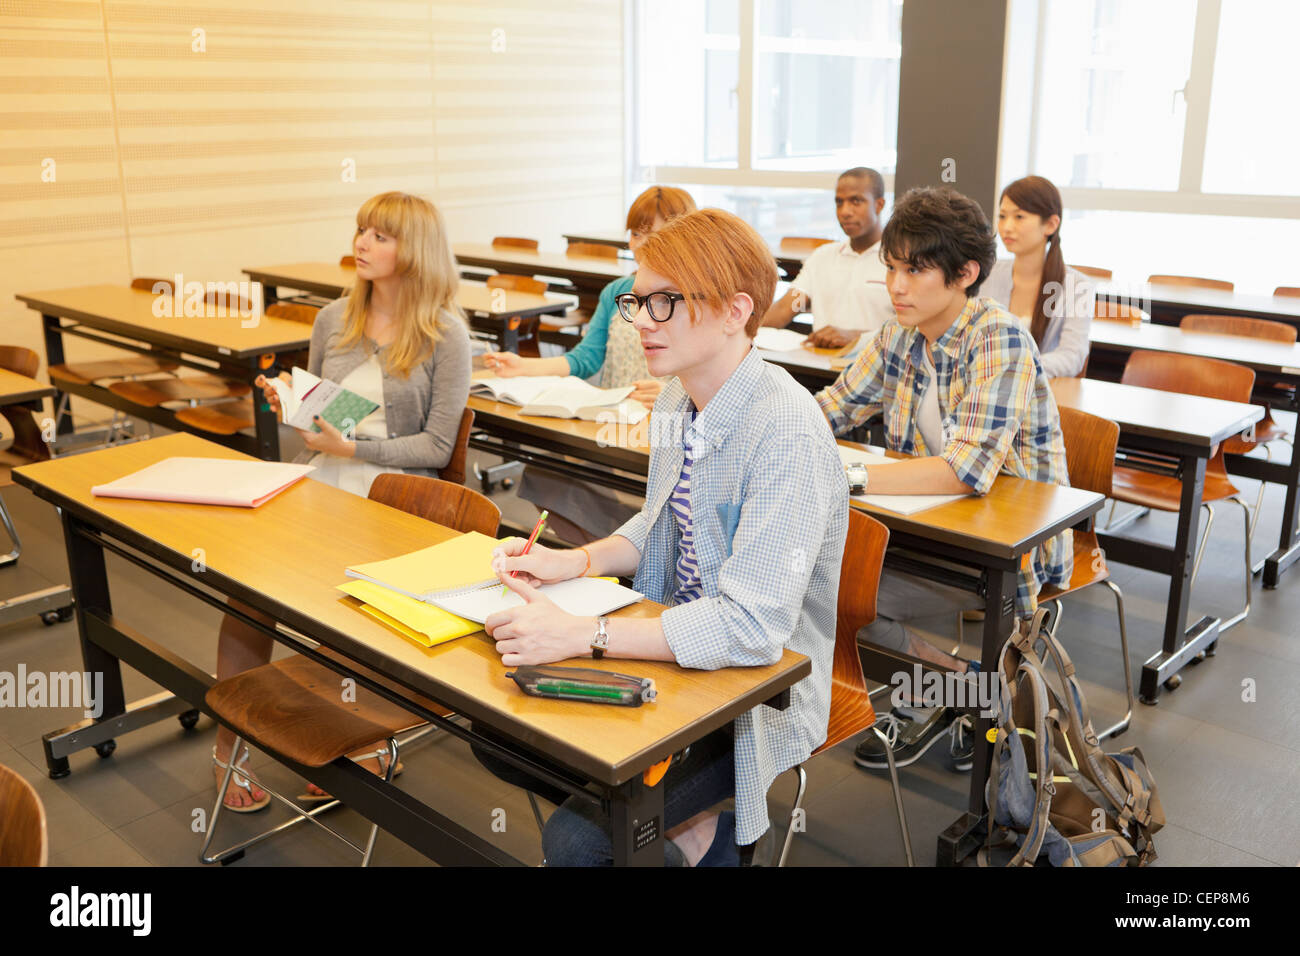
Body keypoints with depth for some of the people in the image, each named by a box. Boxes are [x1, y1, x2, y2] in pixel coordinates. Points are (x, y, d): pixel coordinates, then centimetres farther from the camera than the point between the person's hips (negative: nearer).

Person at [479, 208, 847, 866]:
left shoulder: (787, 433, -26)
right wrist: (573, 562, -2)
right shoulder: (676, 401, 1)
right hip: (672, 646, 9)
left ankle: (694, 832, 13)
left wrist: (578, 635, -35)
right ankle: (695, 826, 12)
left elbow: (753, 624, -32)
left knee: (575, 841, -19)